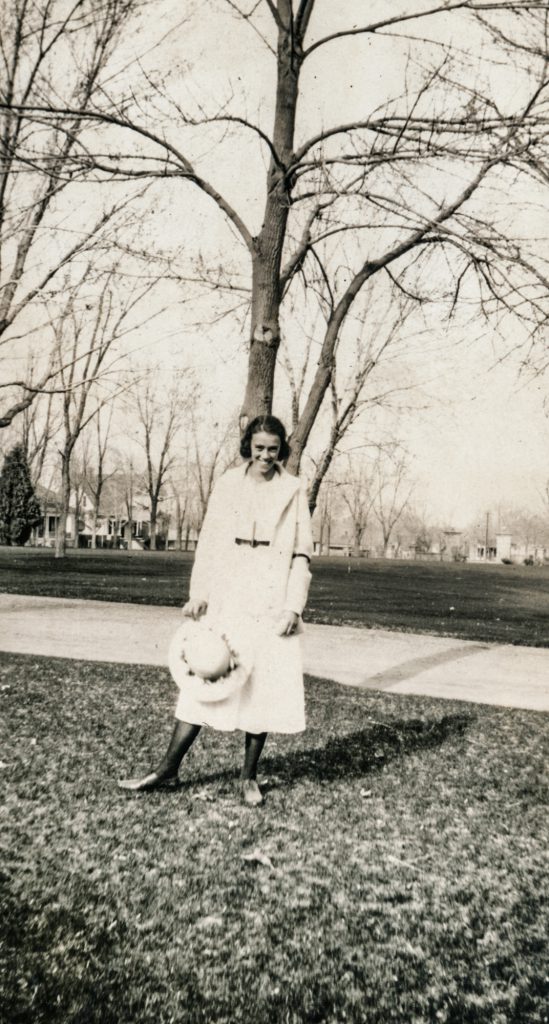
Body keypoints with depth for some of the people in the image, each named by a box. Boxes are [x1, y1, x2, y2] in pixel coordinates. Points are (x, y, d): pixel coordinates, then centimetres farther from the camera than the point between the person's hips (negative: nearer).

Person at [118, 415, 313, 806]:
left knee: (266, 685, 3)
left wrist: (294, 606, -9)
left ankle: (249, 775, 18)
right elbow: (209, 542, 6)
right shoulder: (228, 485, 6)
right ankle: (169, 768, 15)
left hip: (272, 604, -1)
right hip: (227, 601, 1)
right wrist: (199, 593, -3)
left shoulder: (294, 491, 2)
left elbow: (302, 554, 0)